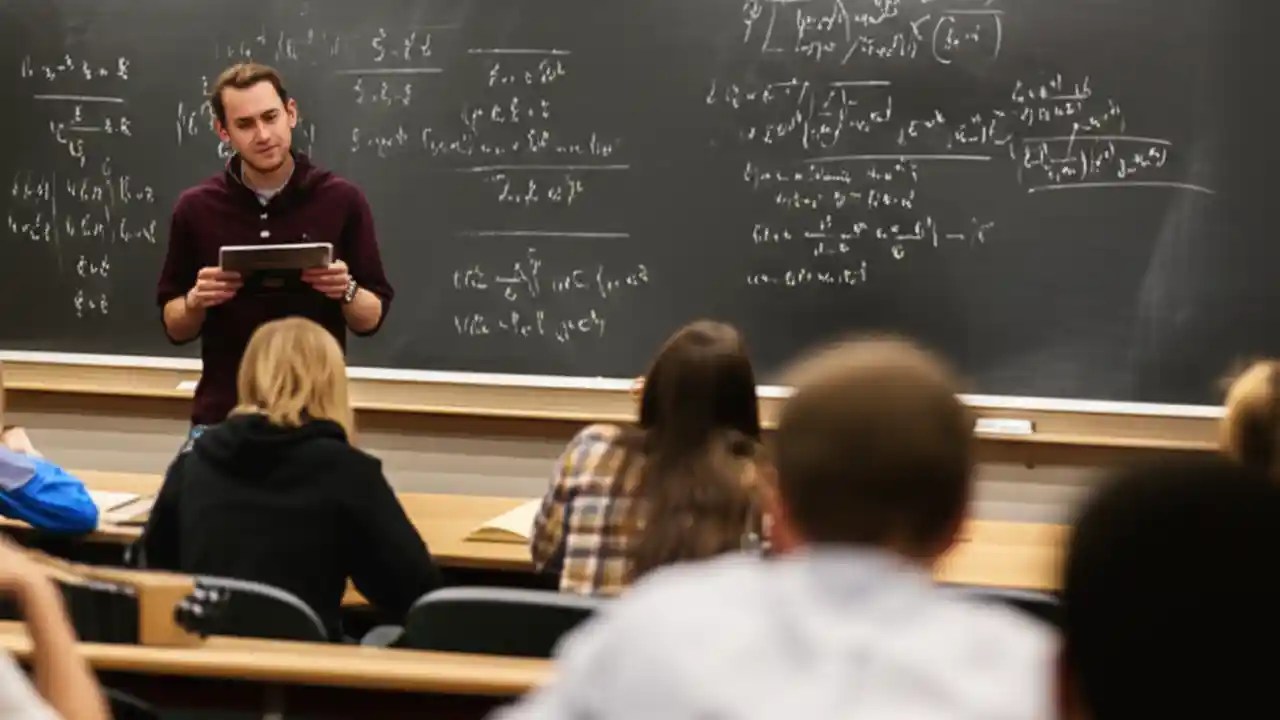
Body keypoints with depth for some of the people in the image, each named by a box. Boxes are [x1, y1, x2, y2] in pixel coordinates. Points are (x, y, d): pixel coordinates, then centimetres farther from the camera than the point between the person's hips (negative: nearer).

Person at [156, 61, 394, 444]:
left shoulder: (341, 200, -2)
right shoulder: (196, 208, 1)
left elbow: (372, 318, 3)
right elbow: (175, 327, 7)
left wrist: (347, 291, -18)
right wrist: (196, 301, -14)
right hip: (222, 419, 1)